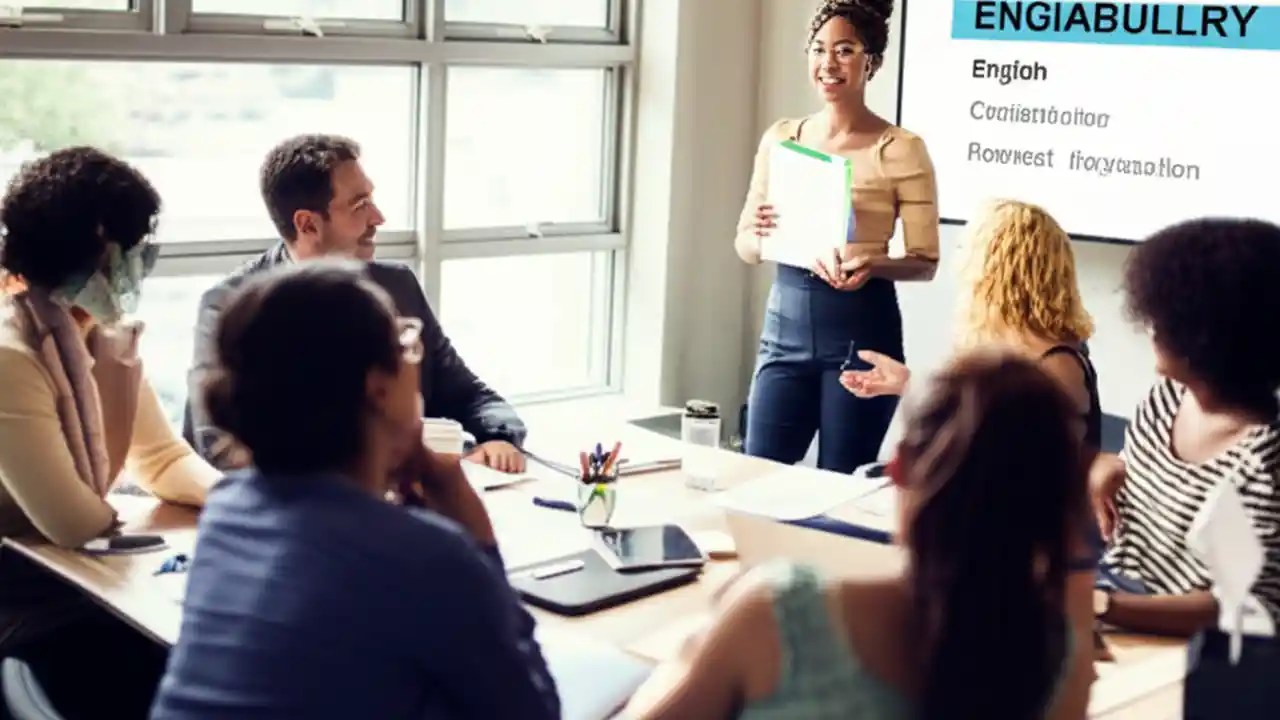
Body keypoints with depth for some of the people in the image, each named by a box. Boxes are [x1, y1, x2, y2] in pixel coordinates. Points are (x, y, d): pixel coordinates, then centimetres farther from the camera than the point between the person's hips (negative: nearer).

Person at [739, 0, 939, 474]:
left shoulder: (901, 150, -6)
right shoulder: (780, 138, 7)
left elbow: (925, 261, -4)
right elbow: (745, 244, 10)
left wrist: (873, 266, -23)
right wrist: (762, 236, -12)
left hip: (861, 330, -4)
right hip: (787, 321, 4)